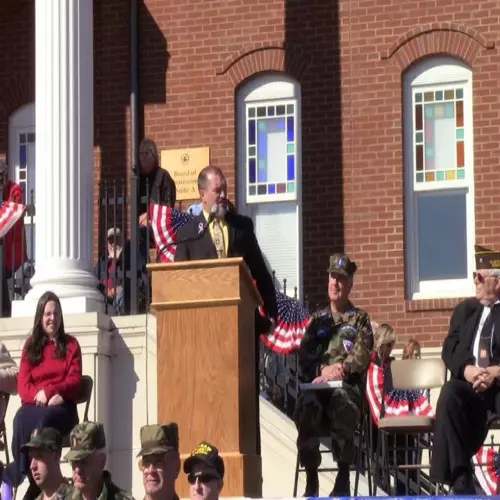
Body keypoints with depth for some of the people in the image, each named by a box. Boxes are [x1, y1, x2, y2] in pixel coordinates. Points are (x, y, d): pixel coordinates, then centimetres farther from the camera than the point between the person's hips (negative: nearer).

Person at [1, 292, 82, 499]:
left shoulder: (70, 344, 12)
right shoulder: (30, 345, 15)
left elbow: (74, 381, 3)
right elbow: (23, 384, 7)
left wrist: (49, 390, -14)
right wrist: (38, 395, -15)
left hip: (61, 406, -1)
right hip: (34, 404, 1)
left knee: (45, 418, -39)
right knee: (21, 419, -38)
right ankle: (35, 483, -33)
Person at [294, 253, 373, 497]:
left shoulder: (360, 319, 18)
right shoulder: (317, 319, 26)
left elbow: (362, 355, 2)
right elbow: (303, 358, 14)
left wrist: (341, 368, -17)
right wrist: (323, 369, -8)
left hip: (348, 384, -2)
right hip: (318, 383, 2)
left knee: (342, 400, -41)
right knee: (307, 404, -36)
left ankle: (344, 477, -35)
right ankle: (311, 480, -31)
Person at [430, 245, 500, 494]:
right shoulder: (465, 309, 21)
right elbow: (450, 349, 11)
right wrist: (466, 369, -11)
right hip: (471, 383, 4)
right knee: (450, 393, -32)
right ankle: (461, 481, -33)